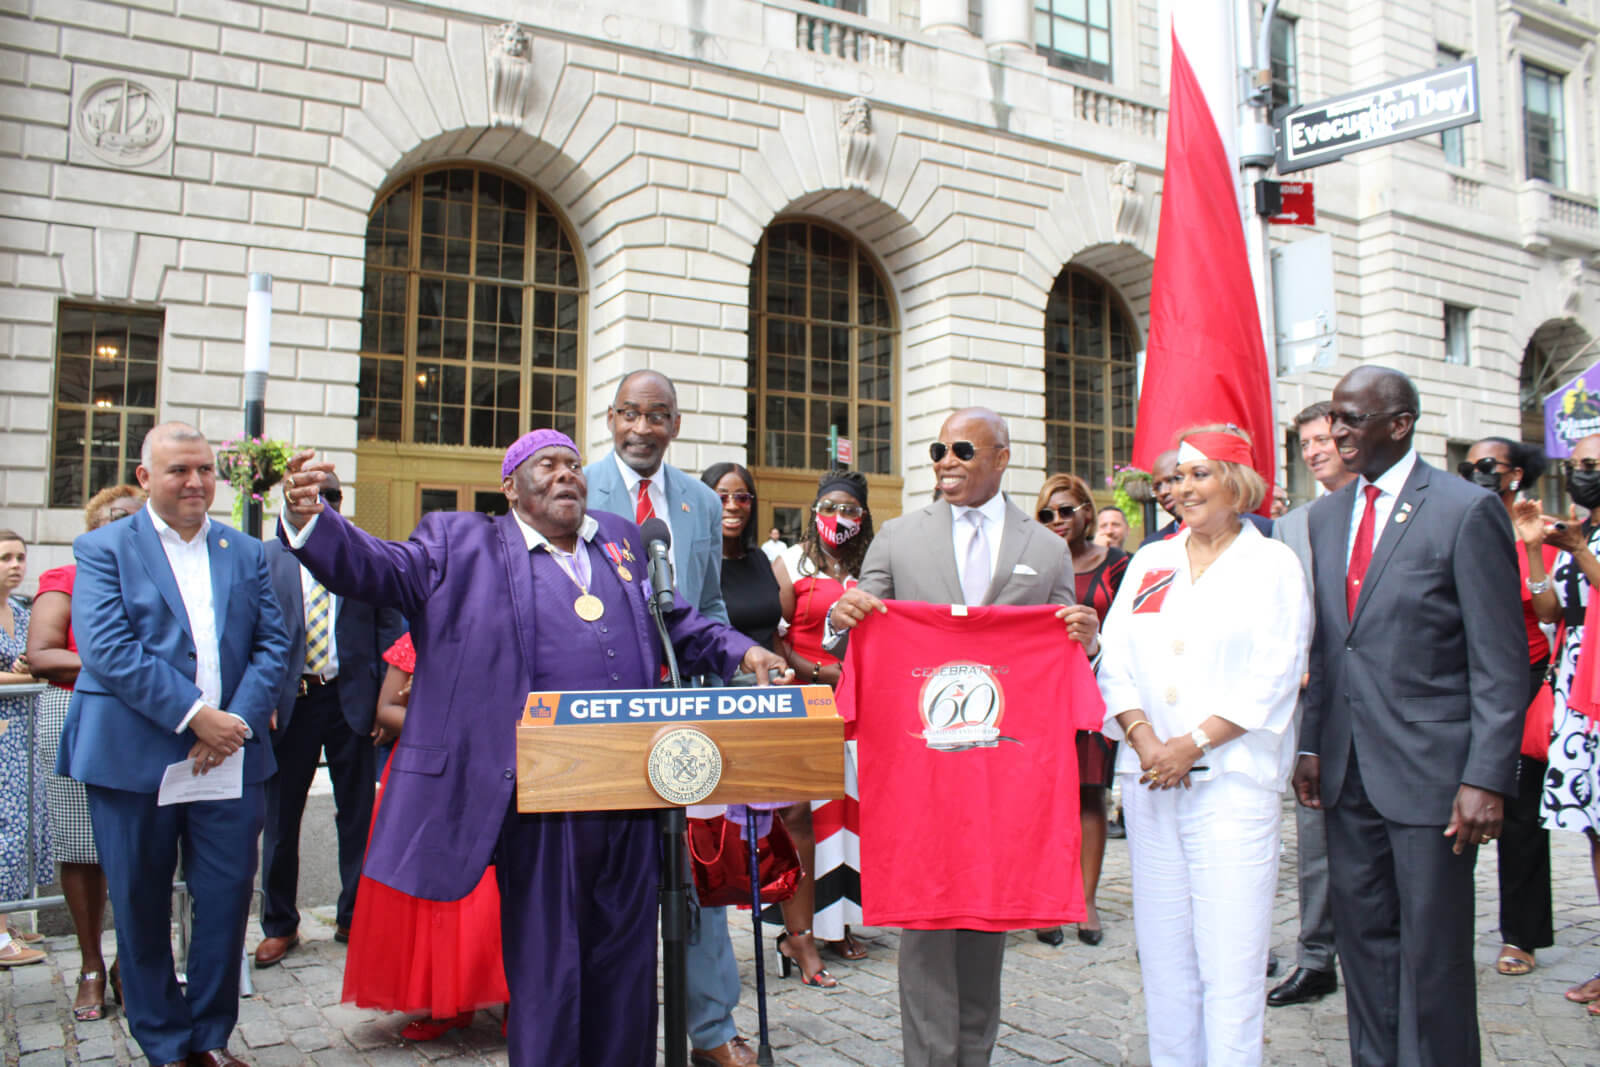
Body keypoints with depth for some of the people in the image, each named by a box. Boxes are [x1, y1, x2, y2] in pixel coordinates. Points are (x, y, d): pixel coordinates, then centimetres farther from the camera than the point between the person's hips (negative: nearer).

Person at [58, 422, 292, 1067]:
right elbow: (107, 649, -11)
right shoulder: (104, 549, 1)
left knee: (228, 898, 6)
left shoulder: (247, 554, 11)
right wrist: (194, 716, -17)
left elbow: (272, 644, 5)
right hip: (133, 762, -2)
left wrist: (239, 720, -11)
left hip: (229, 759, 3)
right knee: (141, 906, 9)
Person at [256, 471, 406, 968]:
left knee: (358, 814, 8)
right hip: (289, 701, 0)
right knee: (280, 816, 8)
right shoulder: (268, 557, 5)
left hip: (352, 698, 0)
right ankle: (279, 925, 25)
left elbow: (390, 627, 3)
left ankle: (353, 917, 24)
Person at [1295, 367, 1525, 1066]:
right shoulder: (1326, 515, 11)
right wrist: (1312, 744, 10)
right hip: (1349, 768, 6)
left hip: (1430, 769, -6)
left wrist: (1487, 778, -14)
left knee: (1432, 948, 5)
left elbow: (1500, 662, -10)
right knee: (1362, 934, 15)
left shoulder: (1467, 510, -8)